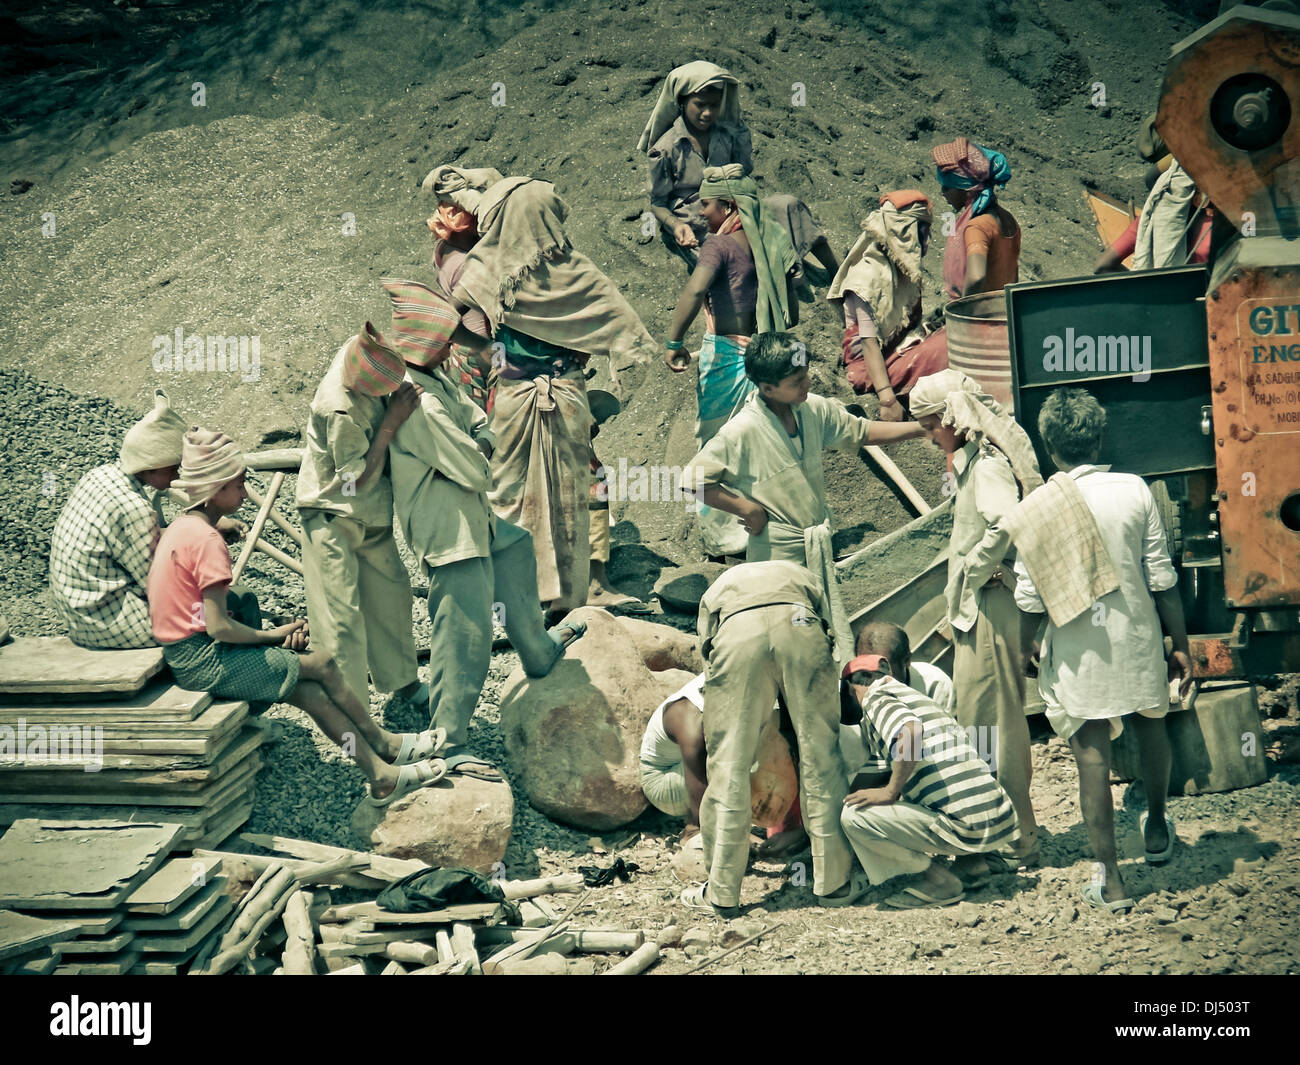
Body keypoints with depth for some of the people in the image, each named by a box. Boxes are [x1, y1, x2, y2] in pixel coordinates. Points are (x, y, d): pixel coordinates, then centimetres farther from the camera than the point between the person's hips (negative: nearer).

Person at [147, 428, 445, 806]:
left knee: (310, 693, 5)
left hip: (184, 657, 10)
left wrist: (276, 629, 1)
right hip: (204, 663, -10)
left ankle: (382, 777, 7)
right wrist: (274, 634, -6)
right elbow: (219, 627, -22)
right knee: (322, 665, -3)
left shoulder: (183, 527, 12)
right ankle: (384, 743, 15)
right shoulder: (206, 540, -20)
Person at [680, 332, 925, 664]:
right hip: (778, 553, -6)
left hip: (819, 547, 6)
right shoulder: (743, 431, -21)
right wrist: (748, 509, -17)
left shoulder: (813, 409, -3)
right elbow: (693, 480, -20)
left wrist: (925, 427, 5)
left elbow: (862, 432, 11)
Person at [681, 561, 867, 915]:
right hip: (799, 626, 0)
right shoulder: (802, 578, 45)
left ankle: (722, 893, 13)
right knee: (820, 756, 13)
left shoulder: (715, 592, 43)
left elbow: (712, 675, 37)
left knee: (729, 765, 7)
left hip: (736, 633, 0)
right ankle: (835, 883, 19)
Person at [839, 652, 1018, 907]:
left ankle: (940, 880, -1)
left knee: (853, 817, -7)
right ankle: (969, 862, 16)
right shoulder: (918, 696, 25)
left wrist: (889, 792, -11)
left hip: (964, 827, -9)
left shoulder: (875, 697, 0)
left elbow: (910, 731, -22)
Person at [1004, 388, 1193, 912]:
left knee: (1092, 758, 4)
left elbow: (1031, 600, -6)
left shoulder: (1033, 511, -9)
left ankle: (1110, 881, 6)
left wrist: (1024, 648, 12)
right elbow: (1161, 578, -5)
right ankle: (1157, 829, 47)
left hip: (1076, 653, -2)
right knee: (1150, 728, 27)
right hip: (1136, 638, 2)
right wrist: (1179, 644, 5)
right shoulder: (1133, 491, -8)